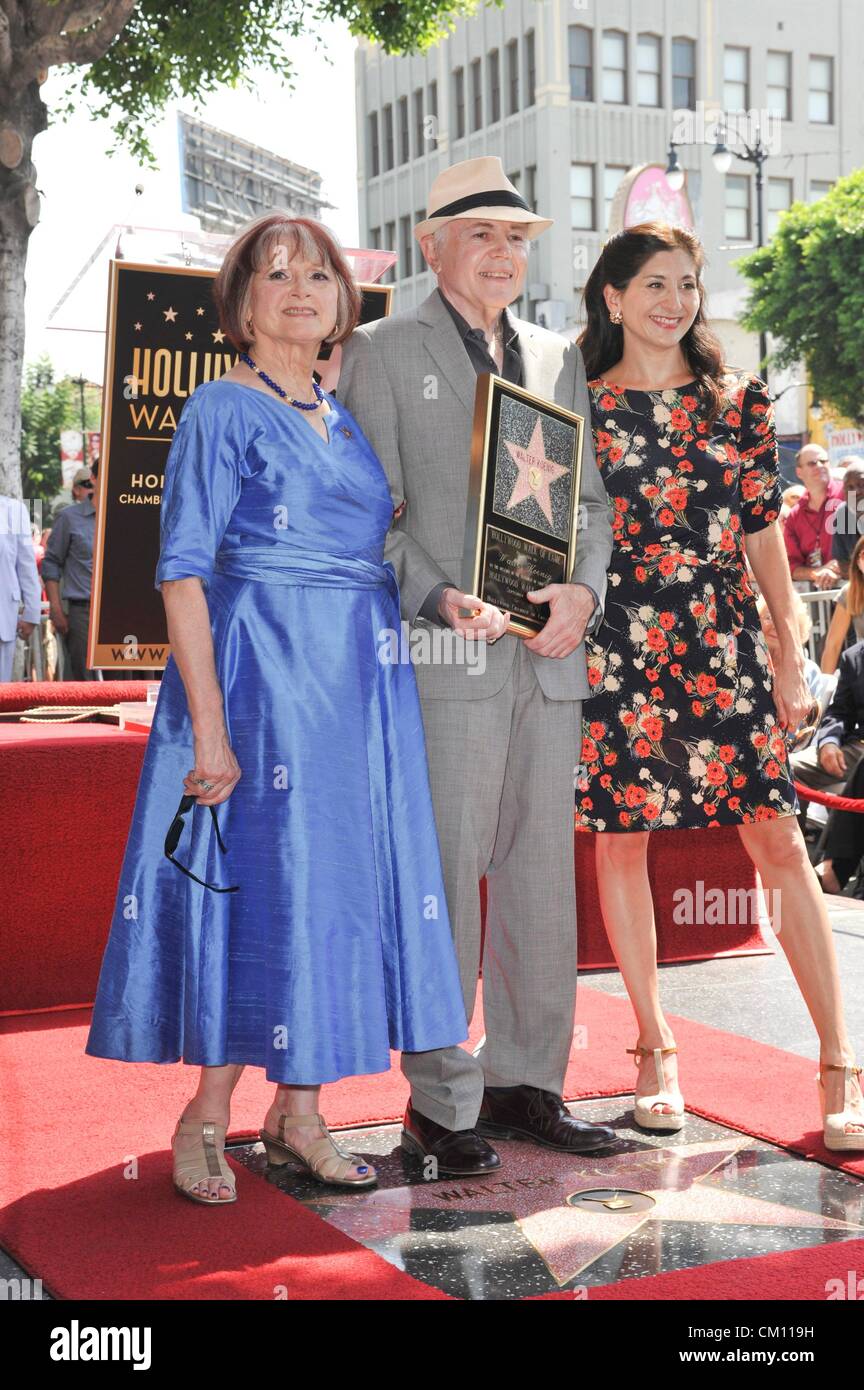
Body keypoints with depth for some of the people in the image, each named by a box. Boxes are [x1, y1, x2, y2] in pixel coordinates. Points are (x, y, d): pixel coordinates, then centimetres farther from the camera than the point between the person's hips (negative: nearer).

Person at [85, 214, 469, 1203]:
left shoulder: (347, 421, 17)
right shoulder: (222, 410, -3)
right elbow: (182, 572, -10)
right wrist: (208, 721, -18)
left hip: (358, 679, 7)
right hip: (260, 672, -7)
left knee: (338, 882, 6)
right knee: (254, 880, -5)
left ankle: (297, 1111, 18)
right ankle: (206, 1119, 10)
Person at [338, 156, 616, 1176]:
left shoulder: (559, 360, 19)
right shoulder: (380, 352, 5)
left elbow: (591, 496, 16)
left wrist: (583, 588, -3)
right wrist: (437, 597, -16)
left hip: (550, 659, 5)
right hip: (446, 656, -5)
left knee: (541, 876, 9)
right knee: (445, 879, -3)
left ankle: (525, 1083, 20)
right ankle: (440, 1103, 7)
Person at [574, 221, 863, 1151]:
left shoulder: (737, 400, 9)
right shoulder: (581, 407, 5)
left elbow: (763, 530, 9)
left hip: (723, 641, 1)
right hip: (616, 648, 0)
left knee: (780, 840, -5)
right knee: (619, 841, 3)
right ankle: (654, 1051, 18)